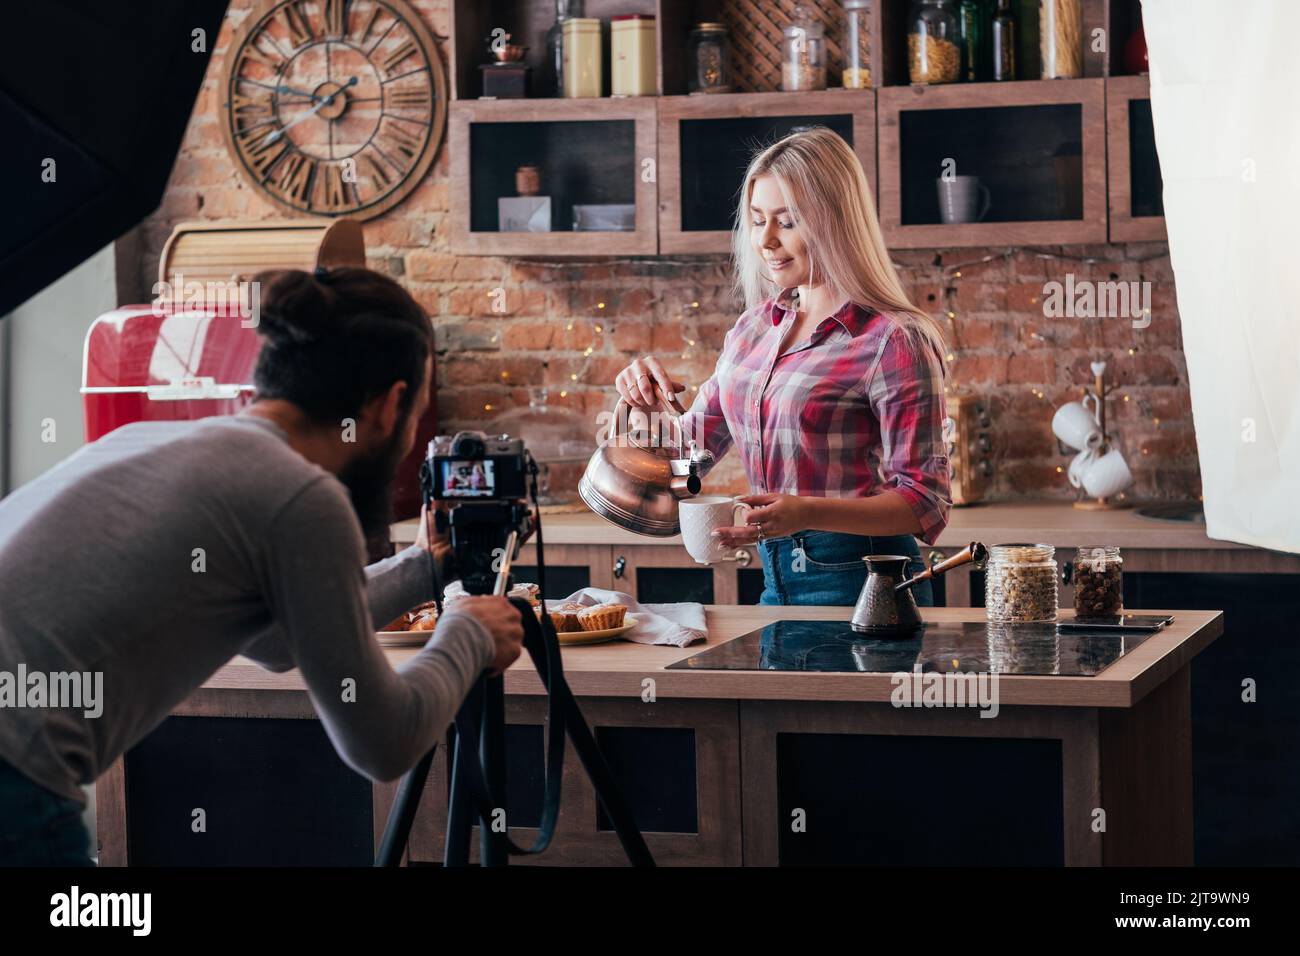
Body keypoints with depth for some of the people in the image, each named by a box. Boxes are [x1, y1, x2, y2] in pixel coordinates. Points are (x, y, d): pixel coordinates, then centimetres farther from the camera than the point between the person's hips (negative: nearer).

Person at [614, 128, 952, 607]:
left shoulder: (893, 341, -14)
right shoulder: (755, 328, 9)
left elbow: (925, 504, -17)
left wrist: (807, 513, -31)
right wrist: (653, 403, -1)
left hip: (859, 584, -7)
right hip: (776, 578, 7)